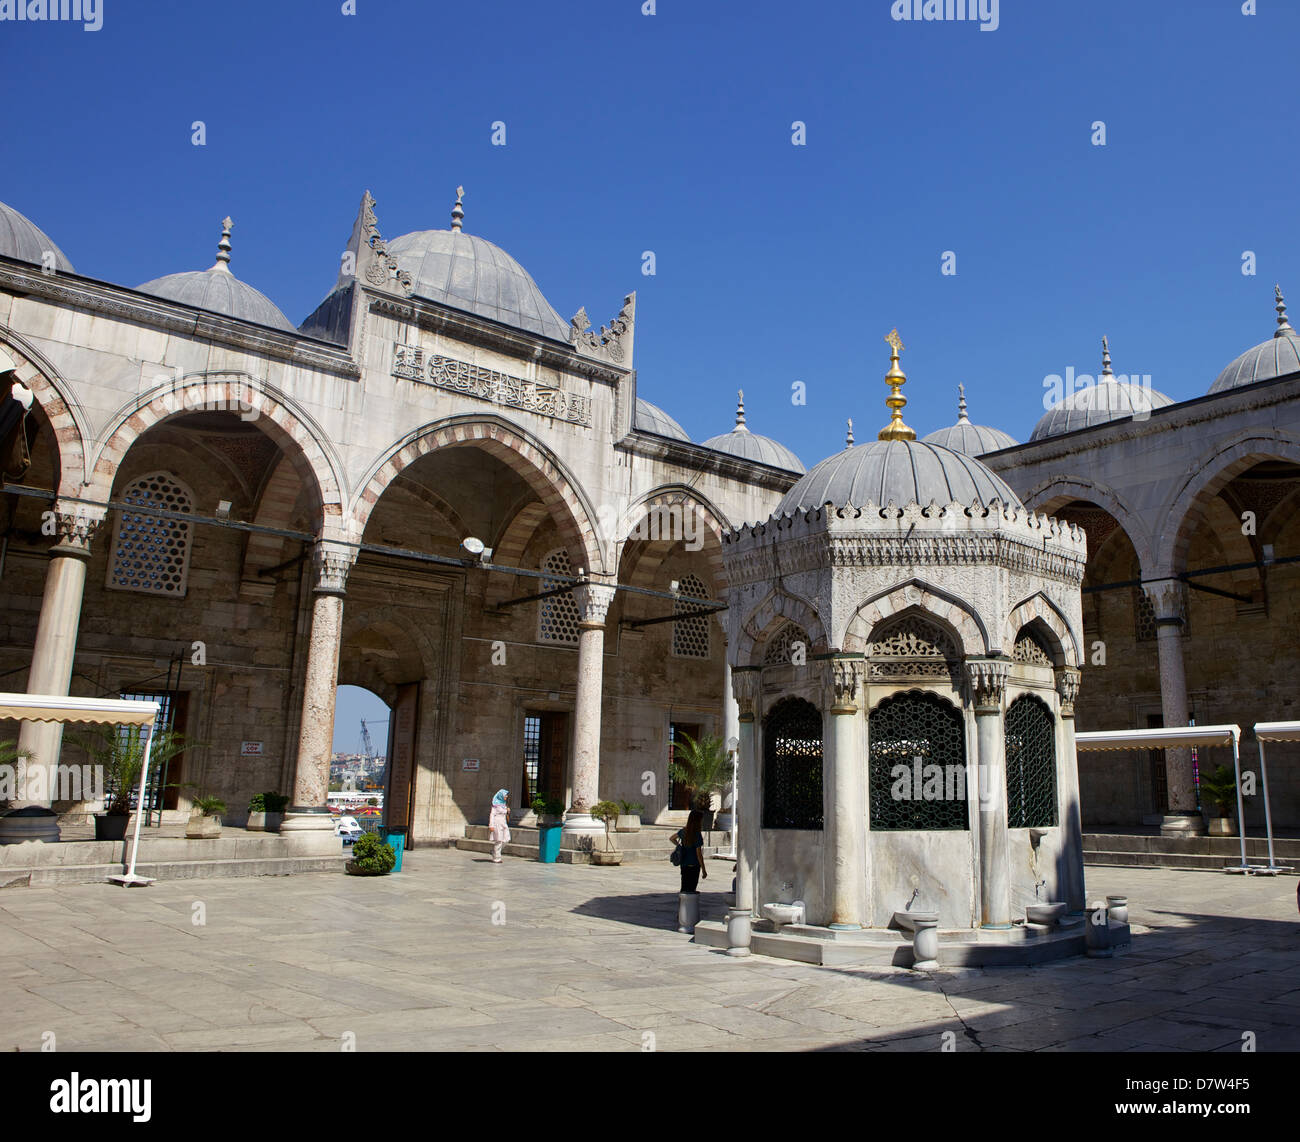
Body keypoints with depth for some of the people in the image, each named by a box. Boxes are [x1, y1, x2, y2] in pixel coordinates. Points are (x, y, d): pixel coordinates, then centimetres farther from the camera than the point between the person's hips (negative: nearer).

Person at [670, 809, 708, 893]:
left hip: (684, 865, 6)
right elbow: (699, 854, -17)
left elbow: (671, 838, 18)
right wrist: (704, 870, -9)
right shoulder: (697, 835, -18)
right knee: (691, 890, 2)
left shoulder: (683, 832, 1)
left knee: (684, 888, 15)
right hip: (694, 866, -6)